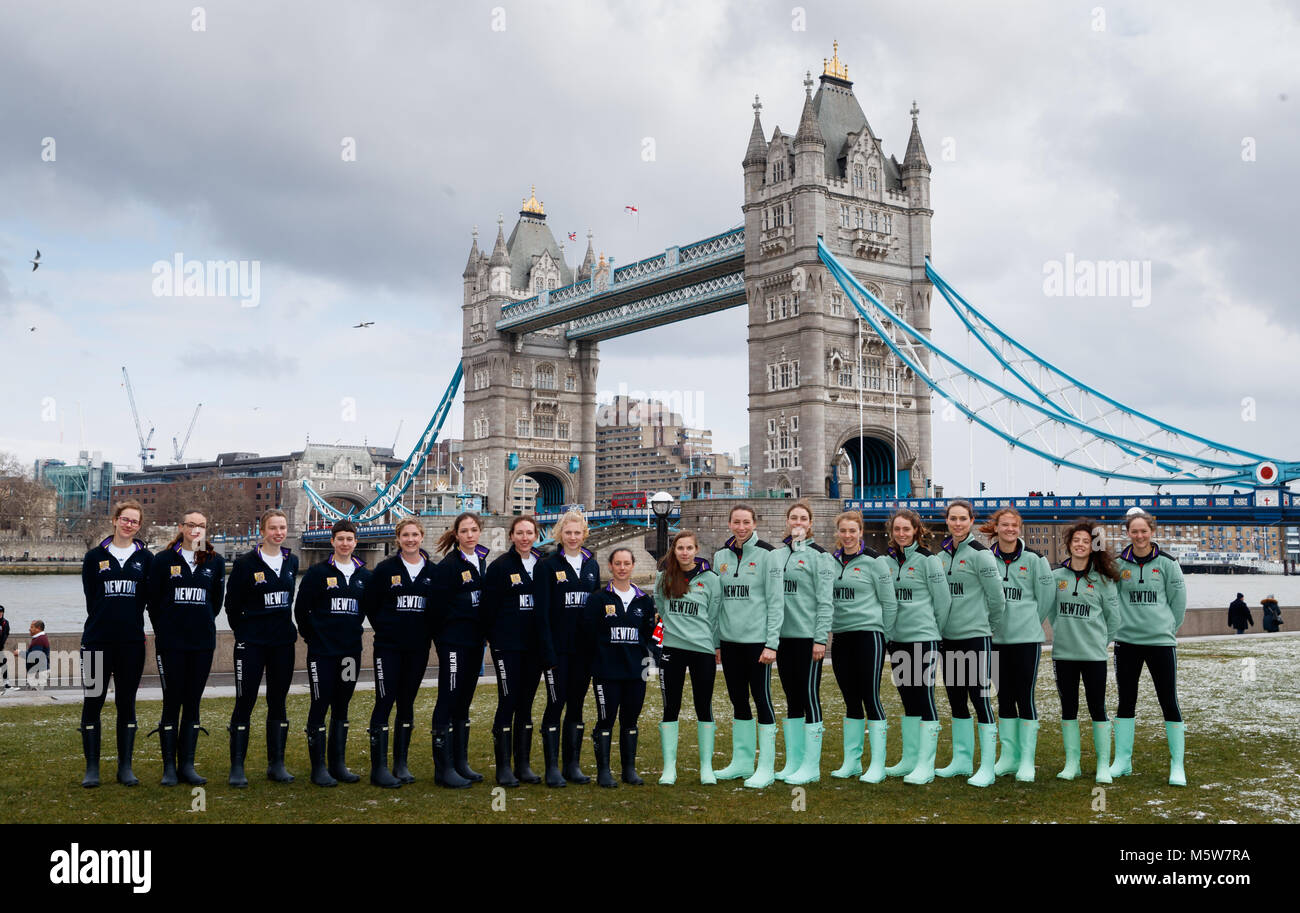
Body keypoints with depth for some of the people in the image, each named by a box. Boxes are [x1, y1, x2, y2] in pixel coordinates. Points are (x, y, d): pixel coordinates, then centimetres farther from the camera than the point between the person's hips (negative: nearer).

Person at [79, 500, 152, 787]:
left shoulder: (146, 558, 7)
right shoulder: (95, 557, 6)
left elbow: (149, 597, 6)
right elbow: (91, 597, 4)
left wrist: (127, 619, 0)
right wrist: (102, 621, -1)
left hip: (131, 641, 1)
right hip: (97, 641, 0)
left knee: (127, 703, 6)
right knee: (93, 701, 0)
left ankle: (125, 767, 11)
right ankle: (92, 768, 8)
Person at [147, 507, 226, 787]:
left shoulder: (215, 562, 7)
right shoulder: (164, 560, 1)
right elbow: (153, 600, 5)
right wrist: (165, 630, 8)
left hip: (203, 642, 2)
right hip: (170, 643, -2)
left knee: (193, 703, 6)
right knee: (172, 702, -1)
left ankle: (187, 764, 12)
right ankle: (169, 766, 6)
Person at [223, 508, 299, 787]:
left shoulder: (291, 561, 8)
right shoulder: (245, 563, -8)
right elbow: (232, 603, -1)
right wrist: (242, 632, 5)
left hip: (283, 642, 5)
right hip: (251, 644, -4)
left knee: (278, 702, 8)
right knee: (245, 702, -3)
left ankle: (276, 765, 16)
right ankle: (237, 767, 4)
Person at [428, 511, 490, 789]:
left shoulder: (481, 561, 12)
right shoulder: (448, 565, -11)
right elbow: (439, 607, -11)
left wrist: (481, 634, 13)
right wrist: (442, 636, -6)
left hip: (474, 641, 7)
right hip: (453, 641, -7)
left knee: (463, 702, 13)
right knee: (448, 701, -5)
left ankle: (460, 763, 20)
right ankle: (443, 768, -1)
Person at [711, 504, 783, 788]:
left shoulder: (766, 555, -5)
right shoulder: (720, 556, 10)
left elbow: (776, 601, -7)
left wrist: (772, 643, -12)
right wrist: (715, 641, 11)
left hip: (757, 640, -5)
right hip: (729, 640, 5)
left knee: (761, 698, -2)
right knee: (738, 700, 12)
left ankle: (766, 768, 4)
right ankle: (742, 762, 22)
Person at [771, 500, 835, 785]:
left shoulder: (819, 556, -2)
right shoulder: (775, 555, 13)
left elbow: (825, 600, -7)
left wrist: (821, 638, -14)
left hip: (808, 636, -5)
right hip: (783, 636, 6)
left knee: (810, 696, -3)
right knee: (791, 699, 11)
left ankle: (811, 766, 2)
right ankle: (793, 762, 18)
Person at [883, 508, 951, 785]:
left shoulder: (928, 560, -6)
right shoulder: (889, 561, 10)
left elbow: (943, 600, -5)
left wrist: (935, 631, 2)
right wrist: (888, 631, 14)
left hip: (923, 638, -6)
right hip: (897, 639, 6)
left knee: (924, 697, -5)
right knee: (907, 699, 13)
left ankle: (926, 766, -2)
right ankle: (909, 759, 21)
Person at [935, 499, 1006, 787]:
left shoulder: (979, 553, -9)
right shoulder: (942, 554, 10)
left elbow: (996, 597, -7)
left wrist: (994, 628, 3)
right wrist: (940, 626, 15)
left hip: (976, 636, -7)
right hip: (949, 637, 7)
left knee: (980, 697, -5)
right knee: (955, 699, 12)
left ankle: (987, 768, 1)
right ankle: (962, 761, 23)